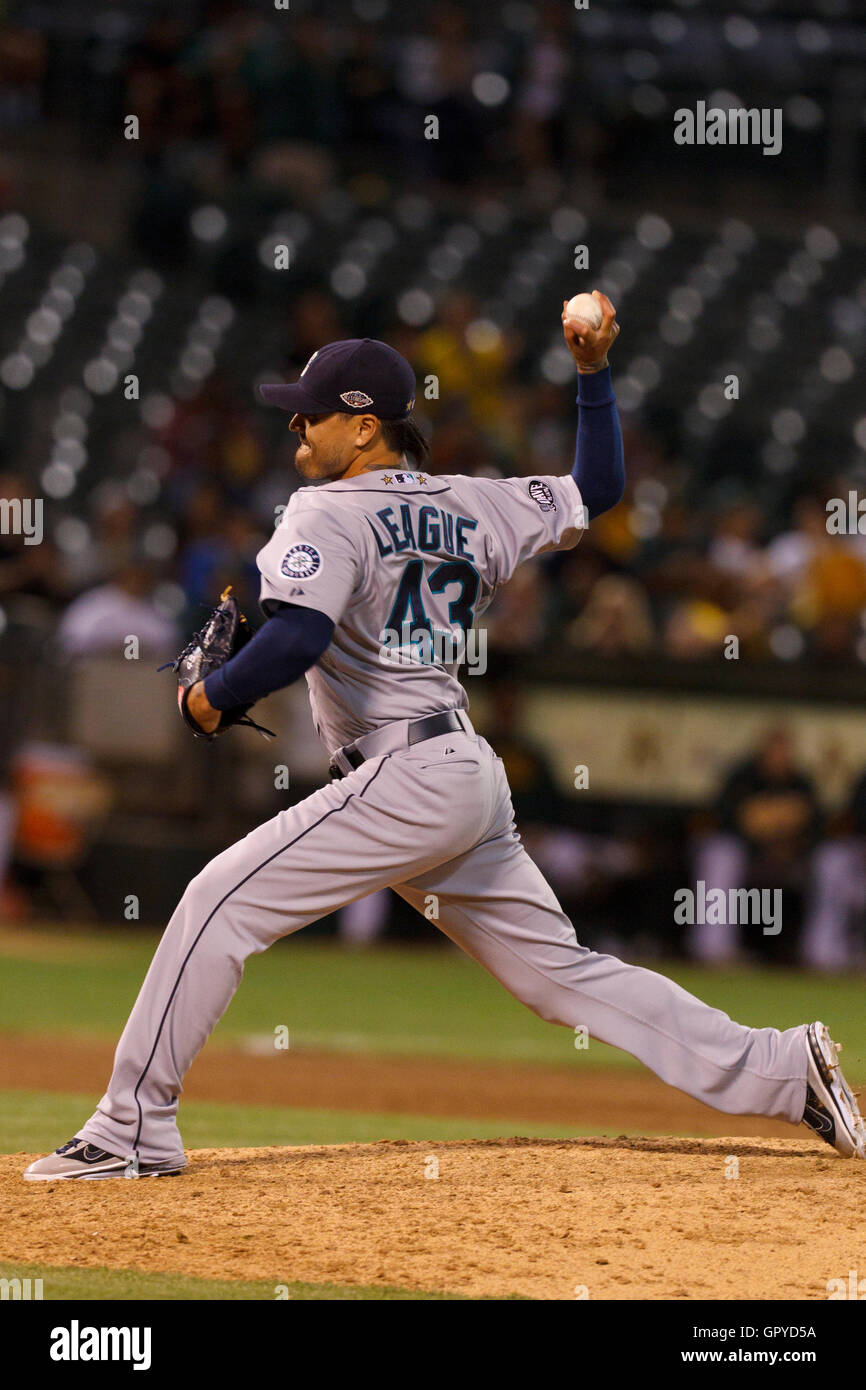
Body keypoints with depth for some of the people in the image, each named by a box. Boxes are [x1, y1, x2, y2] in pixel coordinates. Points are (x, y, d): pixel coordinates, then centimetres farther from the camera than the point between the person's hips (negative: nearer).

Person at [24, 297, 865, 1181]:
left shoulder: (330, 515, -8)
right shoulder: (467, 507, 15)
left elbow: (296, 639, -23)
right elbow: (596, 493, 24)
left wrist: (209, 697, -9)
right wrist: (594, 376, 22)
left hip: (406, 777, -9)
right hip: (472, 782, 9)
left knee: (220, 901, -8)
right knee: (562, 971, 13)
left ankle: (134, 1130, -12)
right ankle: (783, 1070, 11)